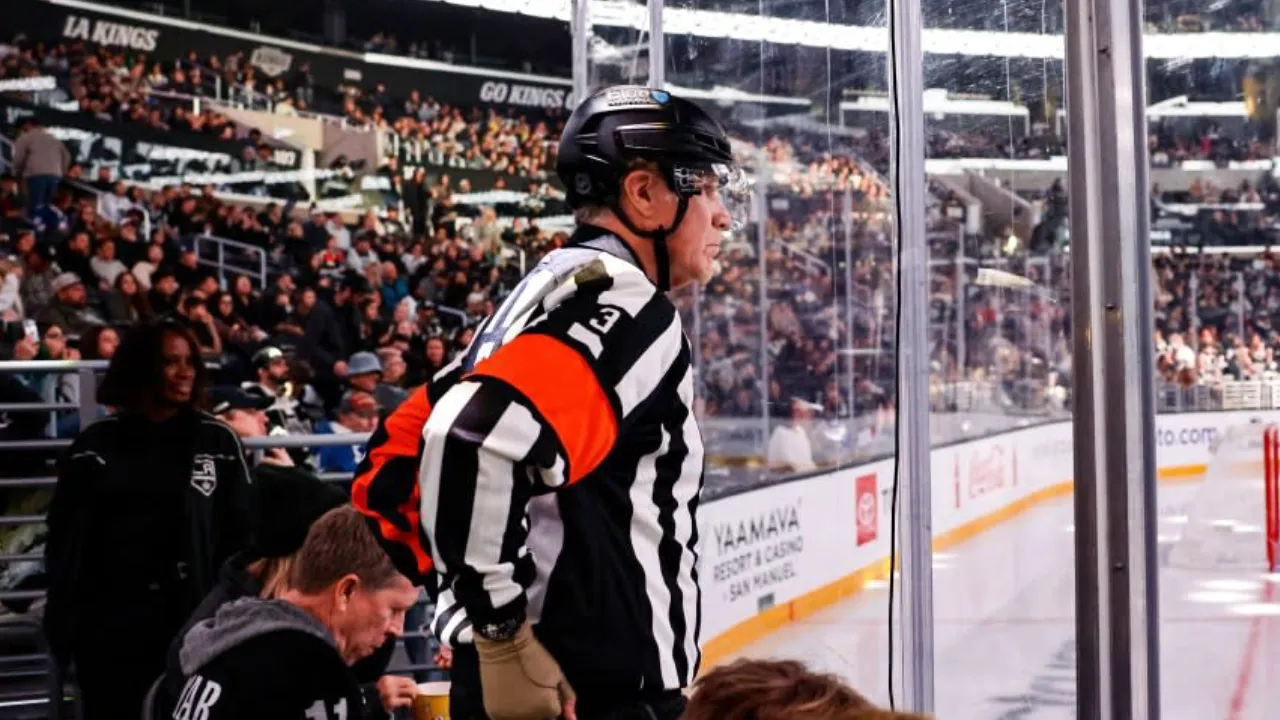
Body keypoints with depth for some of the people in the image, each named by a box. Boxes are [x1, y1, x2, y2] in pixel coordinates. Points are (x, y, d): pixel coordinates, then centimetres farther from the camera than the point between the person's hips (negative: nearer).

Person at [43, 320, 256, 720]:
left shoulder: (218, 441, 3)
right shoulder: (97, 444, 4)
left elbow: (241, 533, 2)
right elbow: (67, 537, 4)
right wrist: (64, 623, -3)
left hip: (192, 619, -1)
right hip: (111, 622, 1)